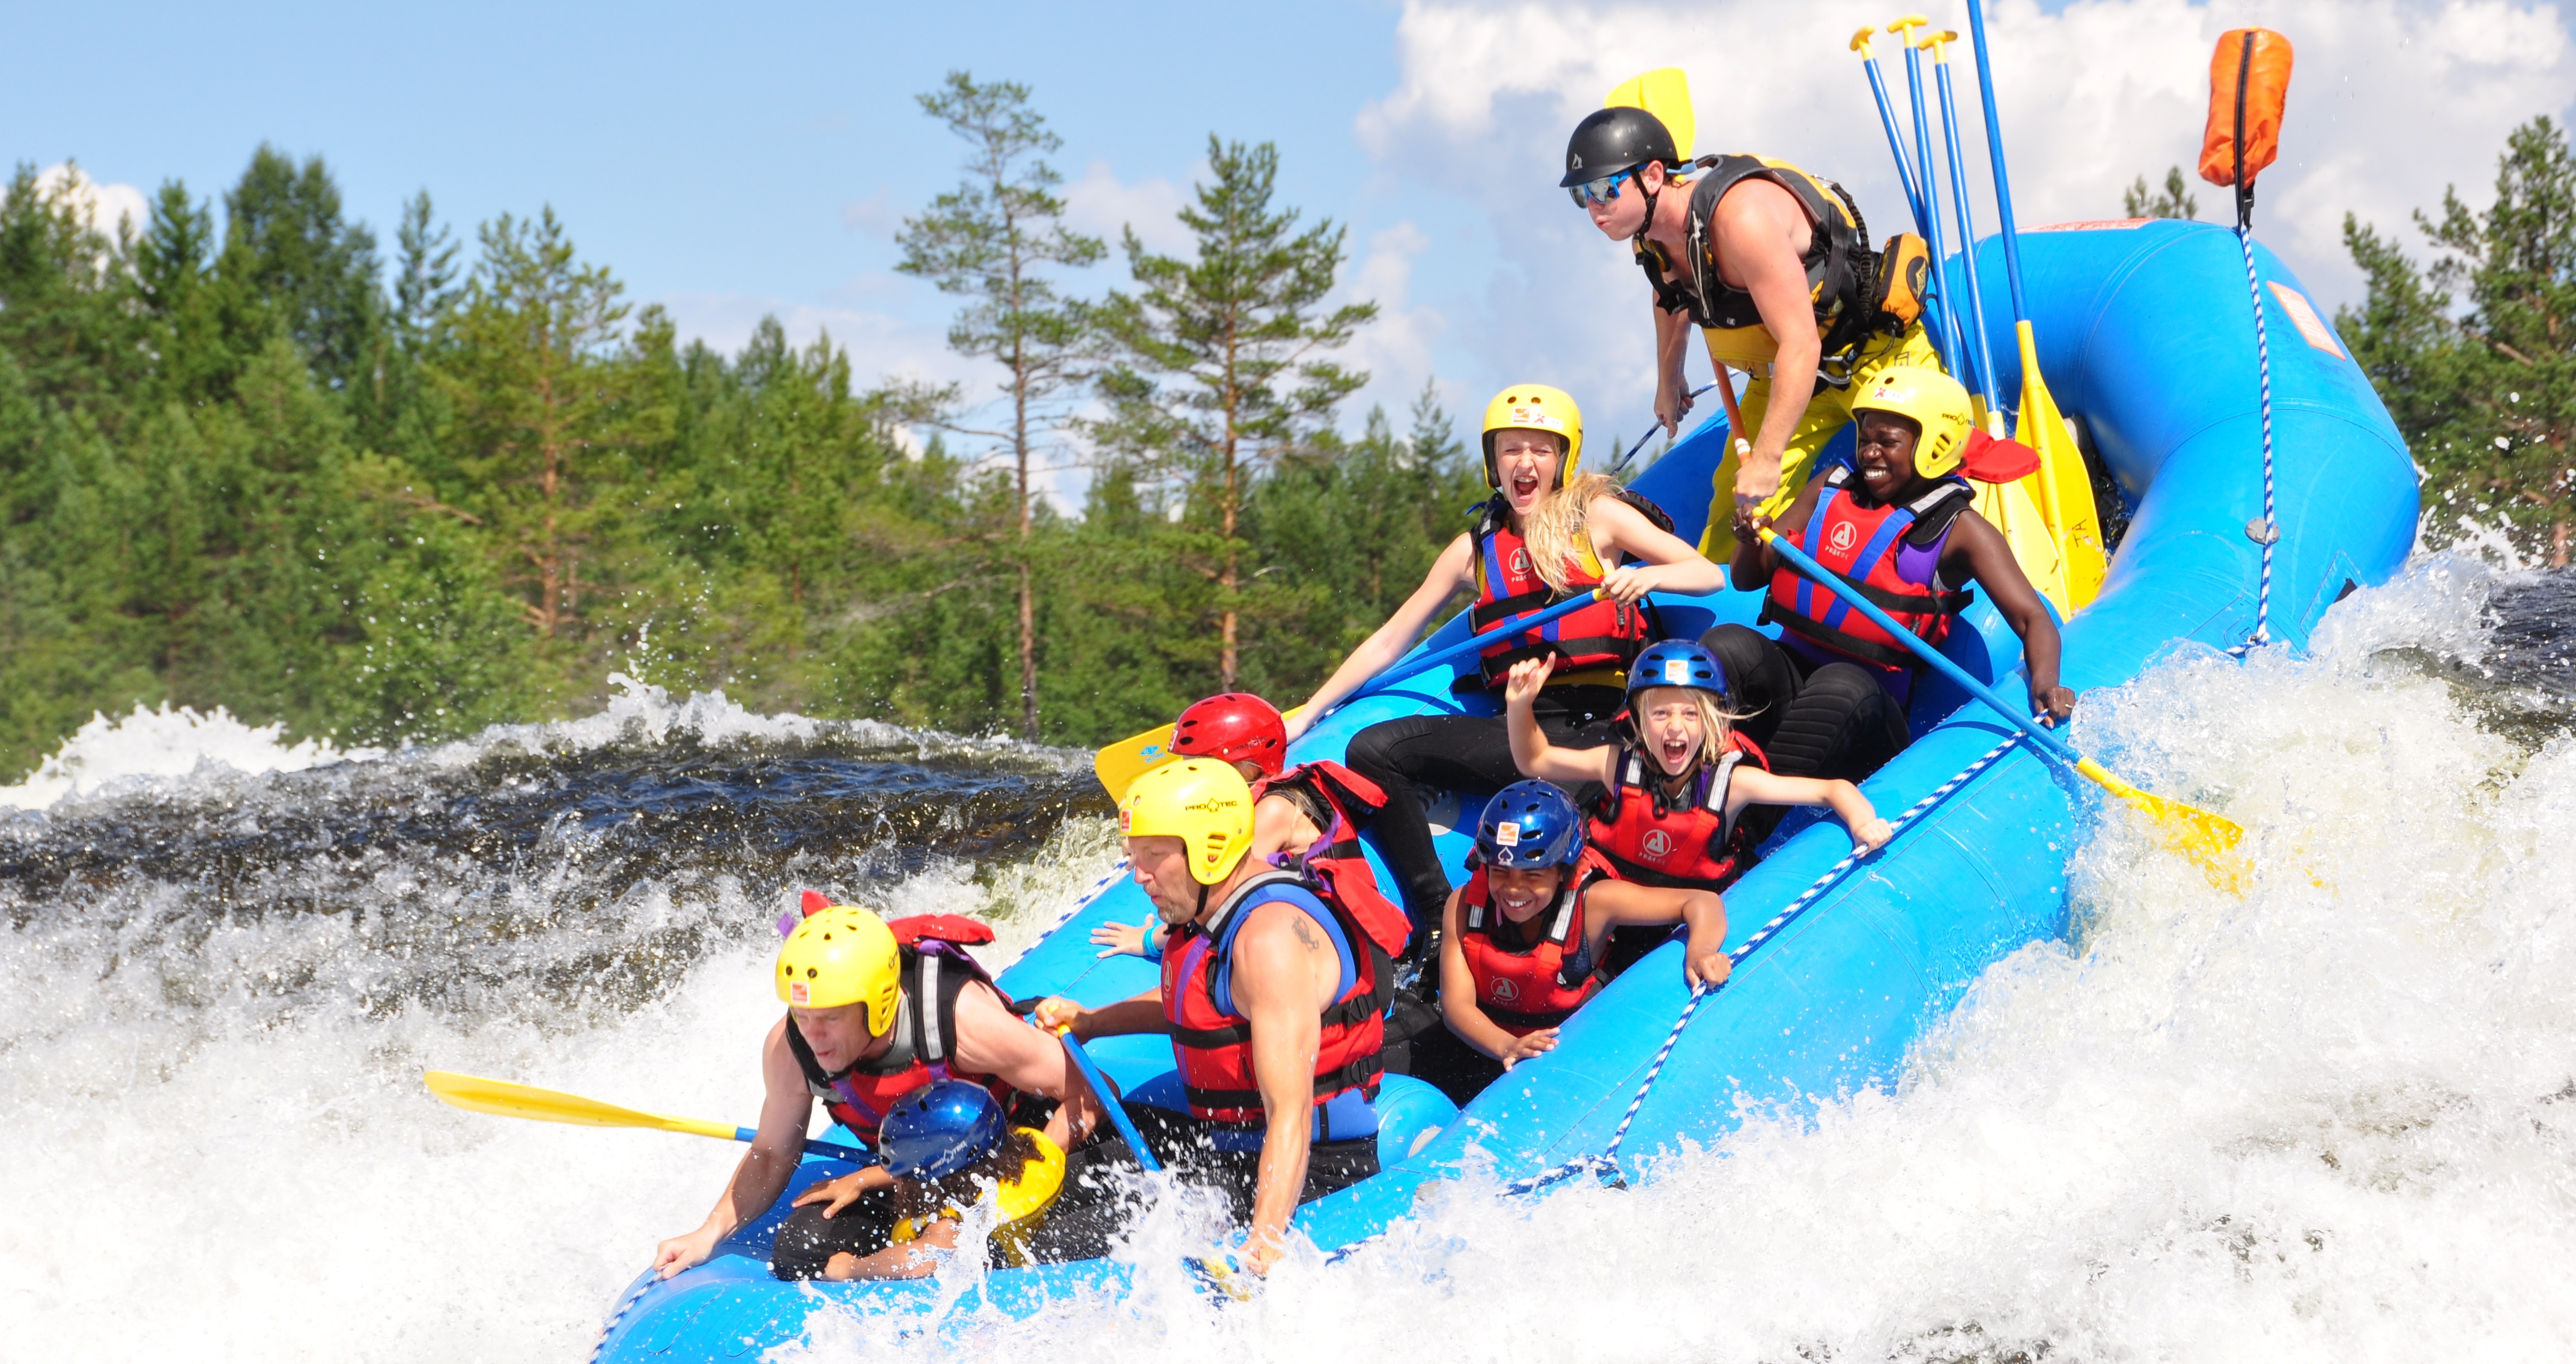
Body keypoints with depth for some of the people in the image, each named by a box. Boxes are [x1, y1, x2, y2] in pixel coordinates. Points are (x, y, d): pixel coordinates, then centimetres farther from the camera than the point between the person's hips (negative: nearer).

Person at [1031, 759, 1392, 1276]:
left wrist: (1267, 1239, -43)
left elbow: (1291, 1112, -34)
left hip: (1310, 1172, -11)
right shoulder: (1211, 908, 6)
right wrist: (1089, 1022, 23)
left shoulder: (1271, 937, -25)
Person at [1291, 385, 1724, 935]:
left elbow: (1710, 575, 4)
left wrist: (1648, 576, -18)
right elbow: (1389, 641, 20)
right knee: (1372, 750, -13)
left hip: (1603, 722, -4)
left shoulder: (1596, 516, 9)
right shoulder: (1476, 548, 17)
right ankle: (1438, 925, -14)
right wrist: (1306, 714, 16)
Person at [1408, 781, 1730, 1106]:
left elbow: (1702, 903, -18)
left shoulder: (1592, 903, -18)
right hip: (1483, 1045, 2)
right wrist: (1507, 1048, -38)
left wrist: (1701, 950, -42)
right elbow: (1457, 1003, -17)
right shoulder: (1464, 905, -11)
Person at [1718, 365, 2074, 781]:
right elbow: (1748, 579, 16)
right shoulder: (1831, 492, 11)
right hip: (1789, 670, 4)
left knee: (1843, 686, -38)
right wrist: (1752, 540, -8)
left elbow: (2032, 618, -11)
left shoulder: (1959, 531, -2)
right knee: (1728, 644, -27)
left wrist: (2044, 683, -32)